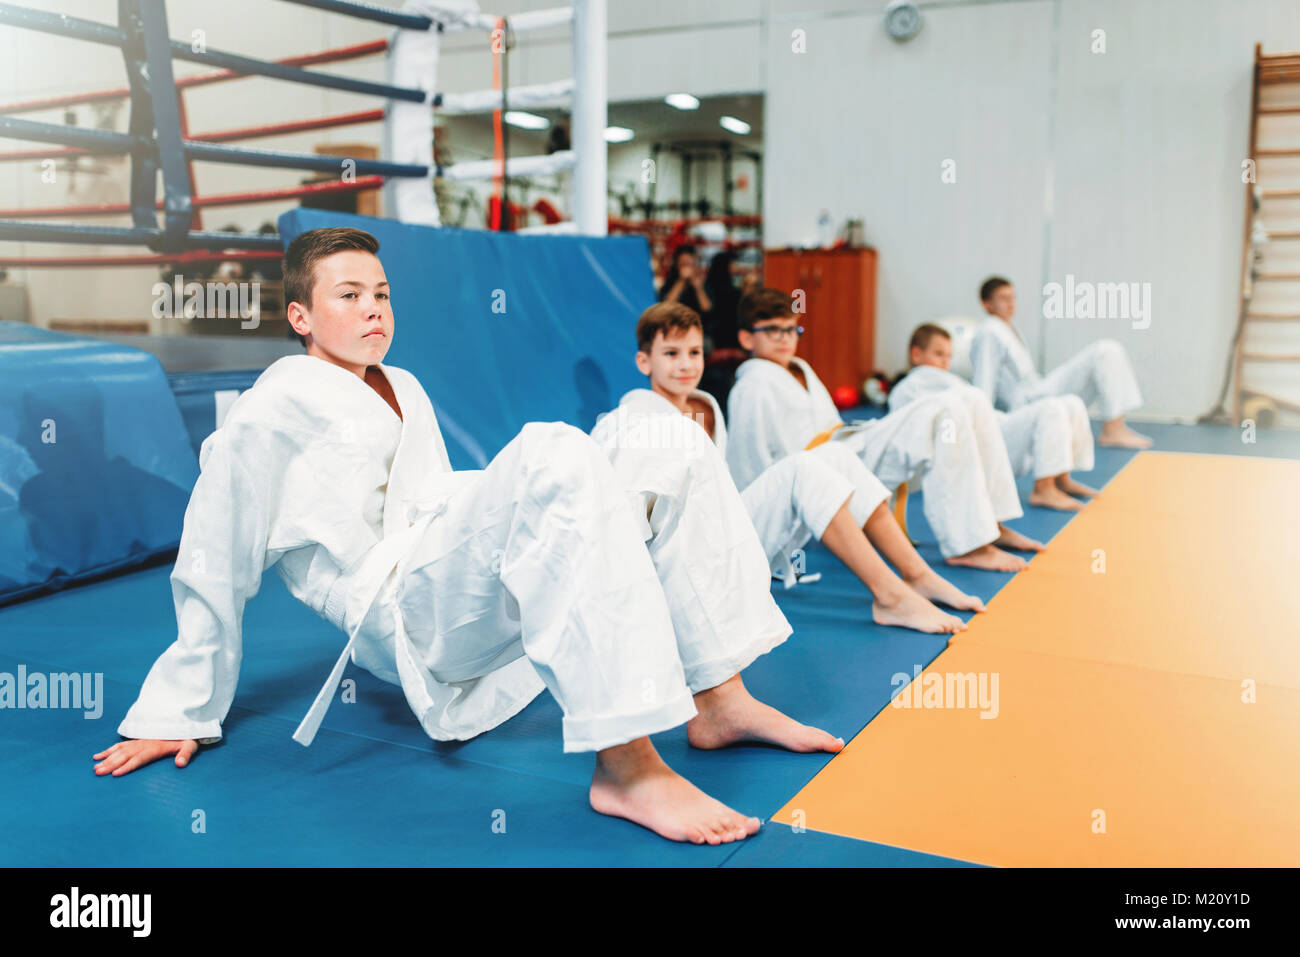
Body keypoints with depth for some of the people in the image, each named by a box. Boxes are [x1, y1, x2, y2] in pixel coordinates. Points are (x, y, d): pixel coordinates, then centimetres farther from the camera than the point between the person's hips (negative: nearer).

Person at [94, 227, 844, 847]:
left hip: (475, 590, 8)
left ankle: (718, 699, -3)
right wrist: (180, 715, 3)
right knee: (555, 454, -35)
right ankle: (626, 767, -41)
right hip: (404, 614, -8)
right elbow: (217, 565, 1)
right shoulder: (272, 410, 1)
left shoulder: (404, 390, 24)